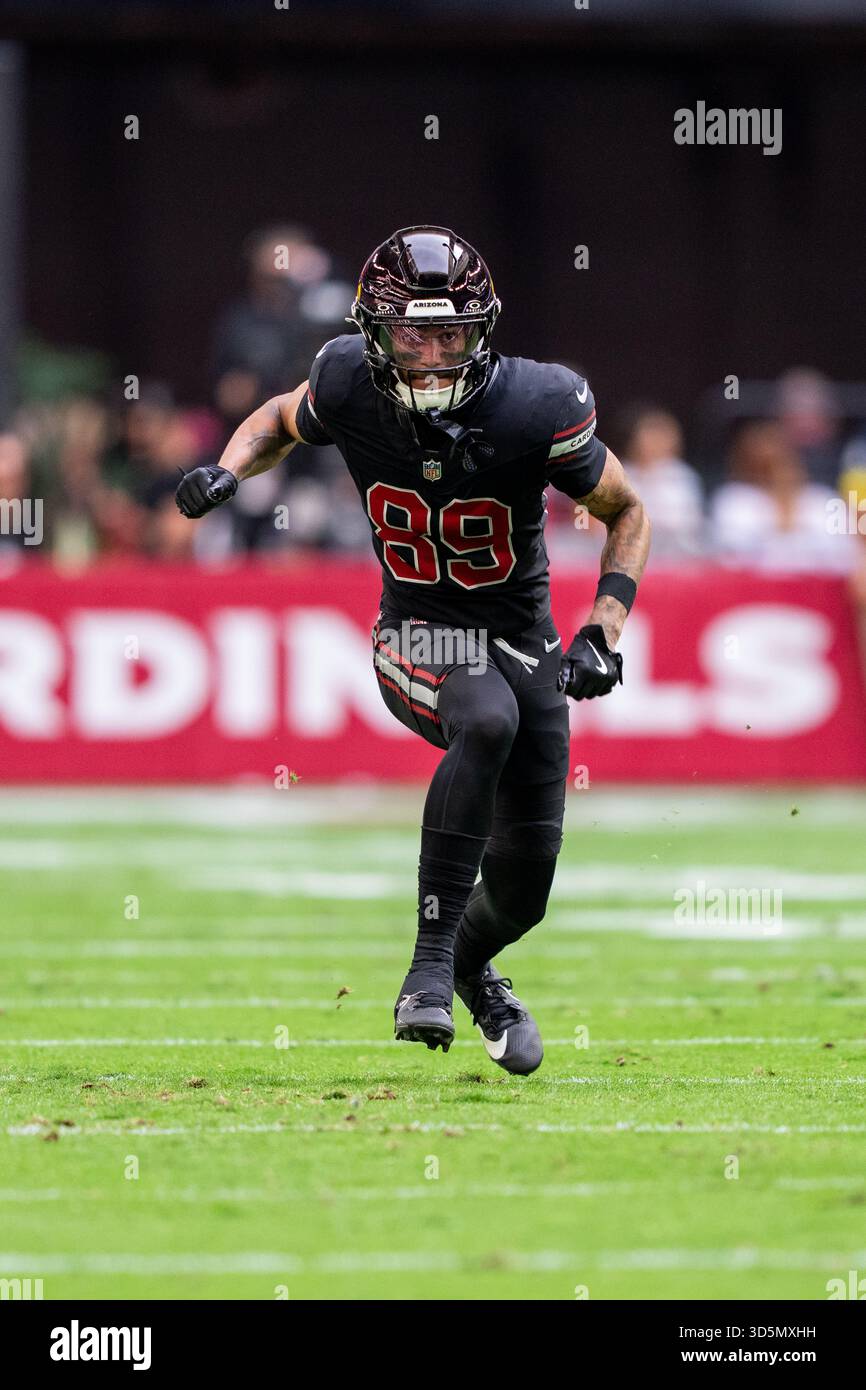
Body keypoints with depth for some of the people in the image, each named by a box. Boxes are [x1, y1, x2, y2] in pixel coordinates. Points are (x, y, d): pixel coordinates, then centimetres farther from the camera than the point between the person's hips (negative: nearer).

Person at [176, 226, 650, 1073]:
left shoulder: (536, 409, -20)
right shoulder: (348, 387, -15)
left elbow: (626, 513, -3)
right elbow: (283, 421, 10)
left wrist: (604, 631, -14)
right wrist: (227, 471, -10)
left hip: (522, 640, 1)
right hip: (417, 637, -1)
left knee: (522, 889, 4)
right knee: (488, 721, -37)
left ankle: (471, 961, 43)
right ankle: (432, 965, -32)